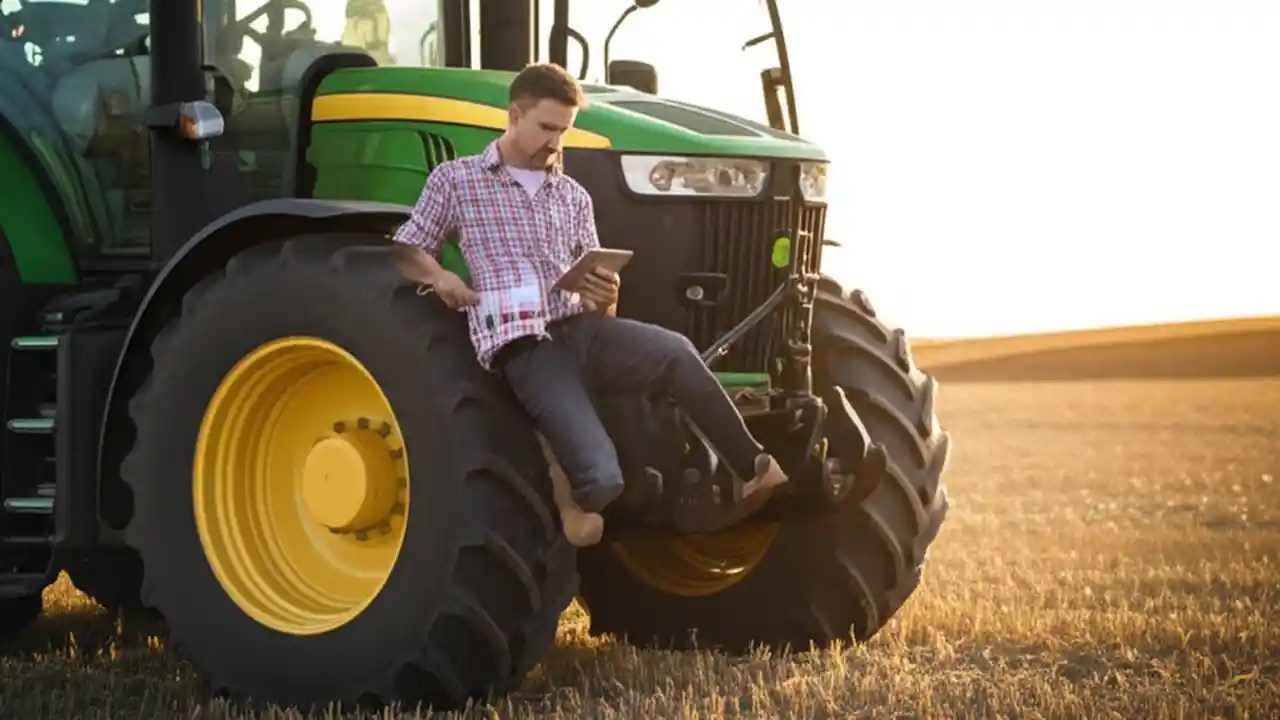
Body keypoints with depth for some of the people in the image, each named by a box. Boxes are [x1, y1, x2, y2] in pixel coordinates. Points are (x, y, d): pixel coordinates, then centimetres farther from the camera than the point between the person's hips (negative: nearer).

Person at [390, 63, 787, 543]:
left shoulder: (574, 197, 22)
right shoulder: (455, 179, 11)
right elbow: (404, 251, 13)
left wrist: (605, 299, -2)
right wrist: (437, 274, -9)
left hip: (582, 331, 4)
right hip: (523, 346, -4)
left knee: (675, 352, -32)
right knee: (602, 478, -29)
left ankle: (752, 467, -16)